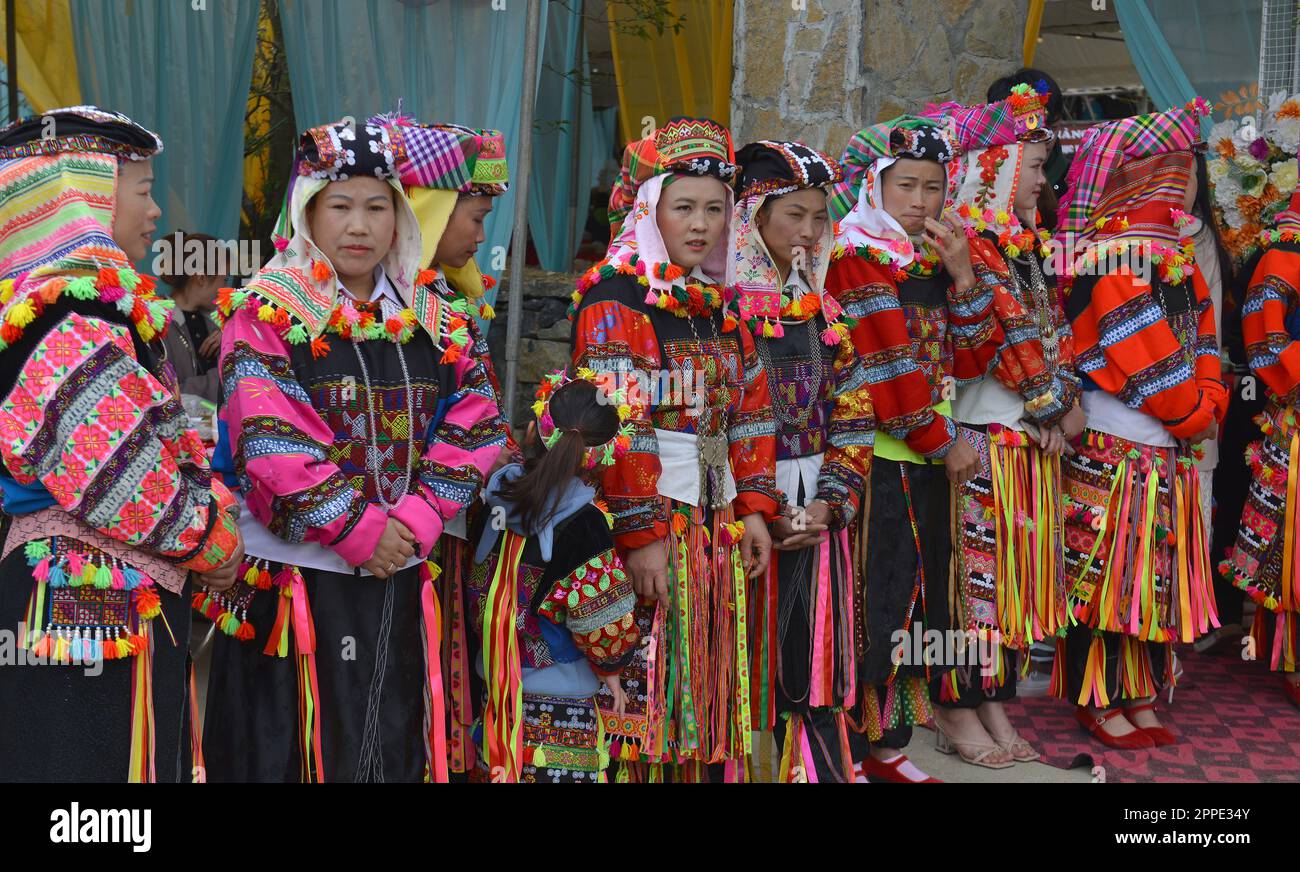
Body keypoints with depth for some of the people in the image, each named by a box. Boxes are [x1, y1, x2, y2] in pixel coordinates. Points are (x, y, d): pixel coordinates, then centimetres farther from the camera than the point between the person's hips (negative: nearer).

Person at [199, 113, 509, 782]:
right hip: (296, 576, -4)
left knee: (395, 746, 12)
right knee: (302, 745, 3)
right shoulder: (266, 314, -4)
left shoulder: (438, 319, 9)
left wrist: (418, 519, -11)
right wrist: (360, 531, -15)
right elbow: (272, 442, -14)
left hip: (404, 575, 4)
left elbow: (473, 426, 3)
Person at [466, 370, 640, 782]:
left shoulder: (497, 500, -1)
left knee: (507, 764, 16)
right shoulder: (582, 524, -19)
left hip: (497, 690, 6)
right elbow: (605, 623, -18)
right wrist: (611, 669, 1)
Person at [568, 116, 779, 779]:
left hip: (718, 520, 7)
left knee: (708, 686, 14)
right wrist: (640, 535, -21)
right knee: (648, 682, -4)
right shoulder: (614, 298, -10)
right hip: (654, 522, -7)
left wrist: (753, 507, 9)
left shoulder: (719, 301, 14)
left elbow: (750, 413, 16)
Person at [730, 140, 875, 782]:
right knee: (750, 660, -1)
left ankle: (821, 764, 19)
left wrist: (832, 503, -4)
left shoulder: (823, 311, 12)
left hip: (815, 513, 5)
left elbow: (853, 416, 9)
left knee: (812, 661, 9)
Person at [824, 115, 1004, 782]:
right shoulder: (858, 257, -8)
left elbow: (973, 360, 6)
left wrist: (962, 276, -5)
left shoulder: (940, 260, 14)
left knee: (920, 594, 11)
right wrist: (944, 444, -11)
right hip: (882, 458, -7)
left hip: (931, 457, 8)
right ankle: (870, 744, 5)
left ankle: (891, 738, 21)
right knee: (880, 597, -5)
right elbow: (888, 368, -14)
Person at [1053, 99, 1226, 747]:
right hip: (1112, 451, -9)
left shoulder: (1177, 256, 15)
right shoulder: (1115, 256, -15)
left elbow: (1201, 339, 12)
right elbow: (1148, 362, -18)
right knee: (1103, 573, -1)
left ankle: (1139, 696, 23)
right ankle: (1098, 701, 11)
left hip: (1166, 453, 9)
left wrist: (1210, 399, -4)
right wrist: (1196, 418, -7)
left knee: (1155, 579, 12)